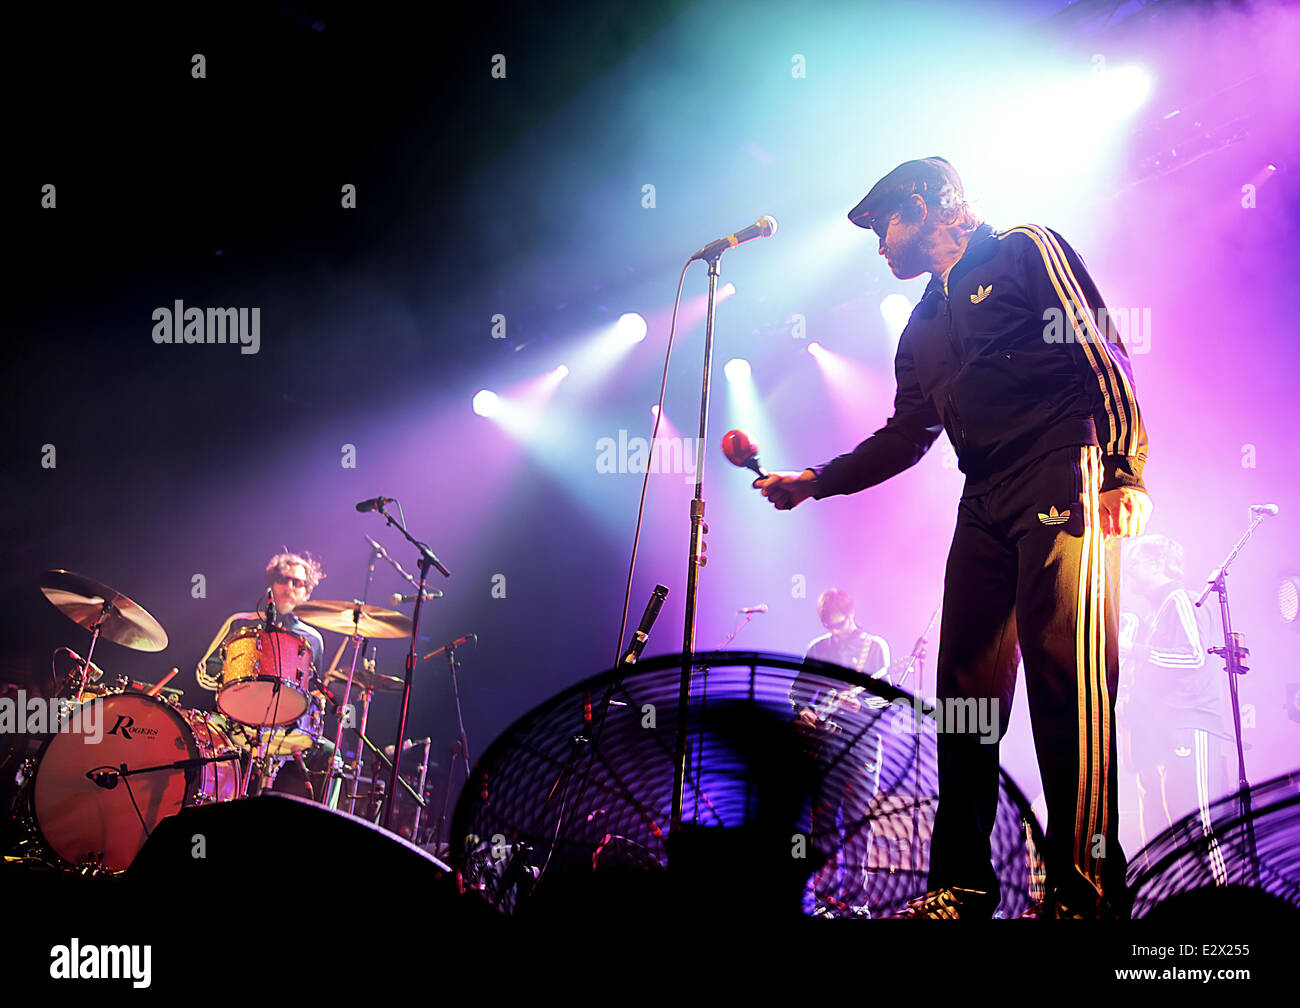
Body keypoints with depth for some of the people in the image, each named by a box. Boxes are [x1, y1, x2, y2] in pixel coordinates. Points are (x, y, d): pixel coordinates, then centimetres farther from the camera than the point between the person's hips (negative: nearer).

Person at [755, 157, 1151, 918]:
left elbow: (1104, 355, -3)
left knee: (1067, 677, -14)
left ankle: (1086, 890, -10)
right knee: (965, 691, 1)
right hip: (986, 505, 7)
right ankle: (961, 884, 6)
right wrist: (816, 482, 21)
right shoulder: (926, 325, 26)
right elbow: (906, 435, 27)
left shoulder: (1026, 253, 6)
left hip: (1064, 483, -7)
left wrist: (1125, 471, -13)